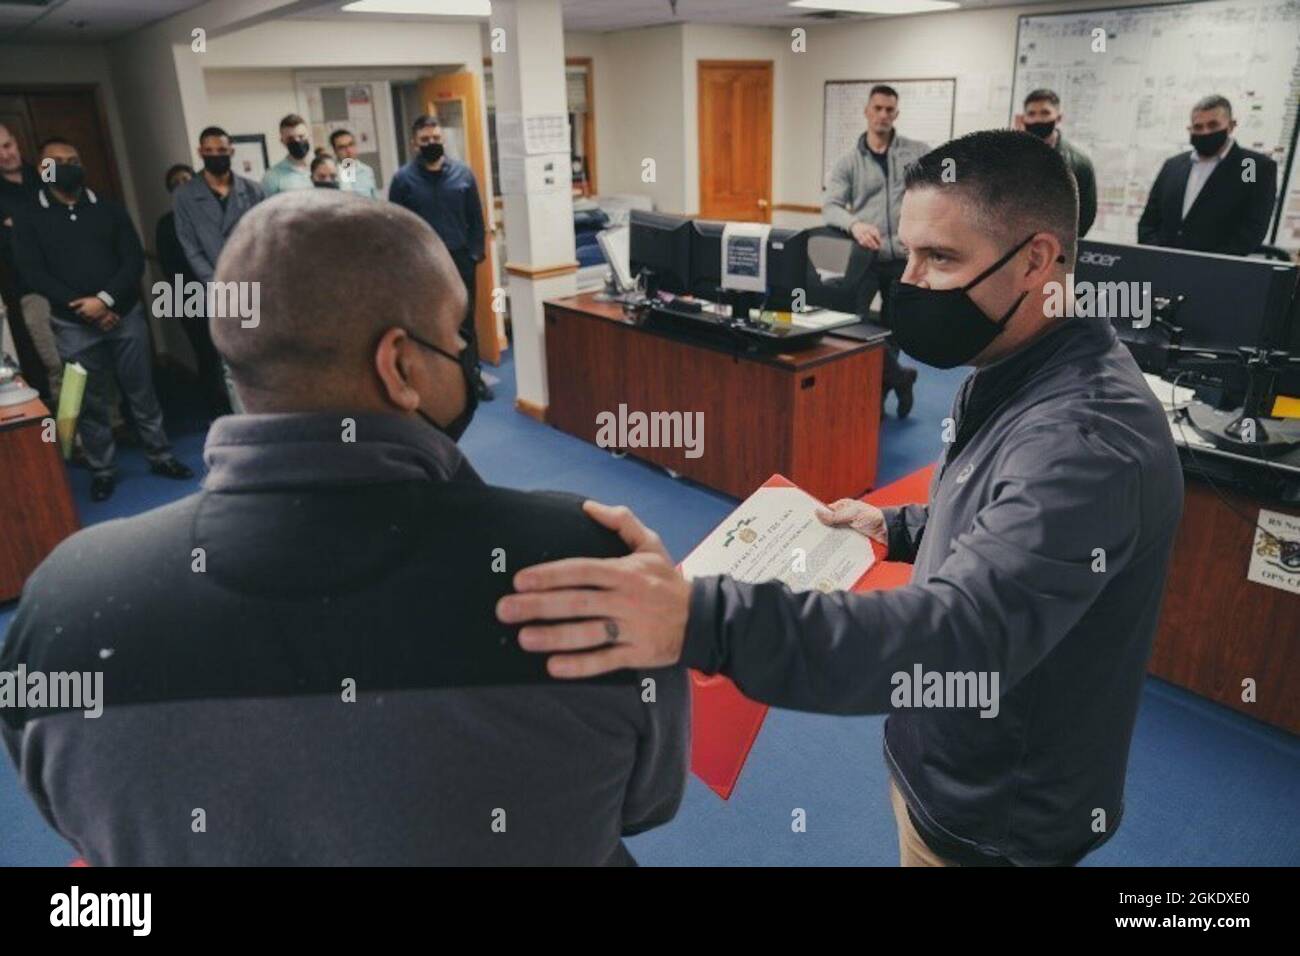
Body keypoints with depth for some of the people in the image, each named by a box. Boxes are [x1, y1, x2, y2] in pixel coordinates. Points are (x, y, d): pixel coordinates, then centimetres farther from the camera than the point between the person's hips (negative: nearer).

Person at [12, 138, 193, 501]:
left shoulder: (109, 210, 7)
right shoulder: (29, 220, 3)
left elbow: (134, 260, -2)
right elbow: (33, 274, -5)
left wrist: (105, 299, -16)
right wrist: (86, 308, -14)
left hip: (126, 316, 1)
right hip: (74, 326, -1)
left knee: (142, 392, 8)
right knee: (90, 402, 7)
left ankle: (160, 457, 21)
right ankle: (103, 470, 19)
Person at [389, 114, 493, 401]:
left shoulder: (463, 173, 2)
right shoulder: (403, 178, -3)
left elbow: (476, 218, 5)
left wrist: (475, 253, -2)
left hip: (459, 259, 1)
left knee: (465, 322, 7)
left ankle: (473, 376, 16)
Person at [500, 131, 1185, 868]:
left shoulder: (1087, 435, -33)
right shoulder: (1020, 378, 0)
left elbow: (965, 630, -48)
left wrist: (704, 622, -60)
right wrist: (899, 529, 3)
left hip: (998, 820, -8)